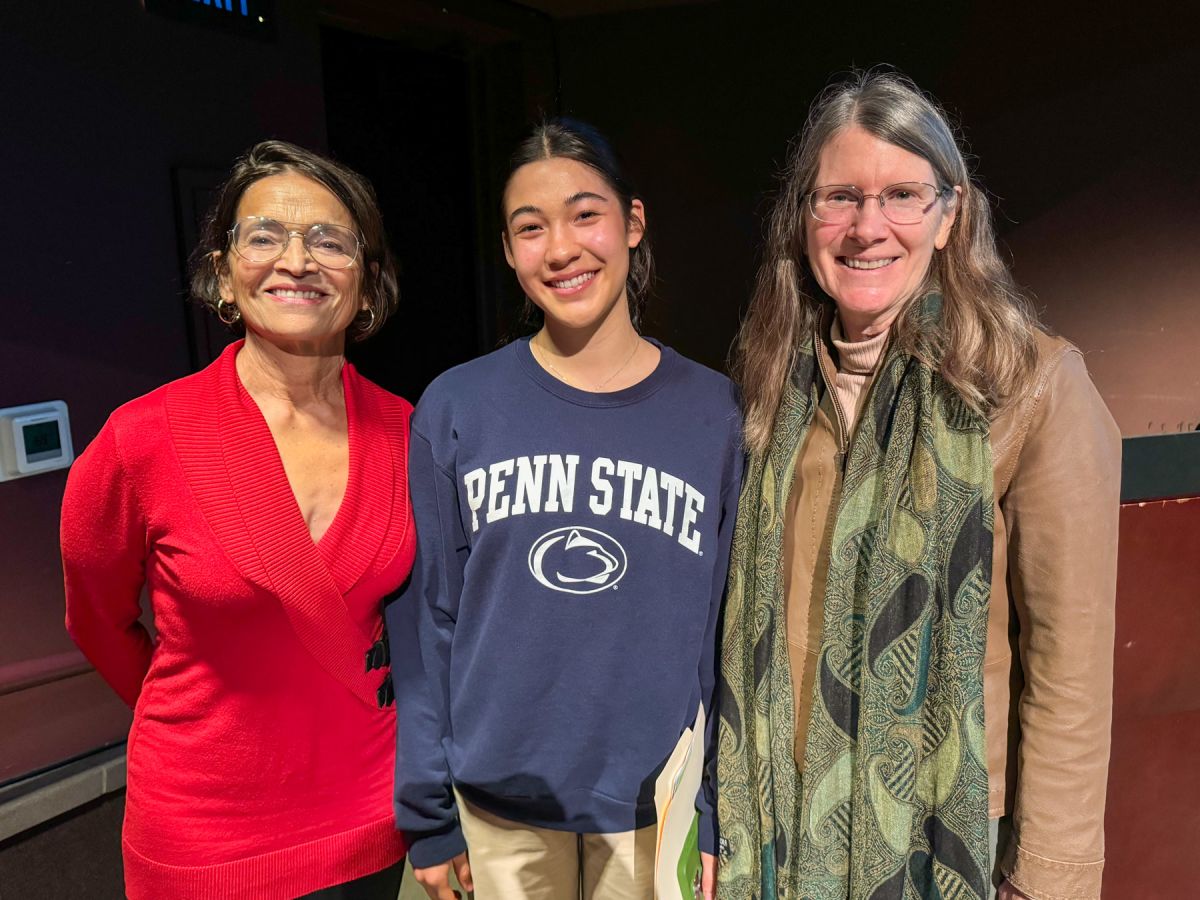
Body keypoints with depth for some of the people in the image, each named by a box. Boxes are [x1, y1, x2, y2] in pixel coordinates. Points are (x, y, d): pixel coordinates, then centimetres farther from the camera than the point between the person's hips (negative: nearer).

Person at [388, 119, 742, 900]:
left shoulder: (714, 415, -6)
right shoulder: (455, 409, -7)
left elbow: (731, 634, -2)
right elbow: (425, 618, -3)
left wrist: (721, 822, -1)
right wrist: (427, 814, -2)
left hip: (654, 812, 0)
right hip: (497, 807, 0)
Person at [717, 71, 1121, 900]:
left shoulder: (1036, 386, -15)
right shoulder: (775, 383, -1)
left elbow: (1070, 666, -13)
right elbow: (753, 619, 4)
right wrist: (730, 814, 6)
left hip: (952, 828, -3)